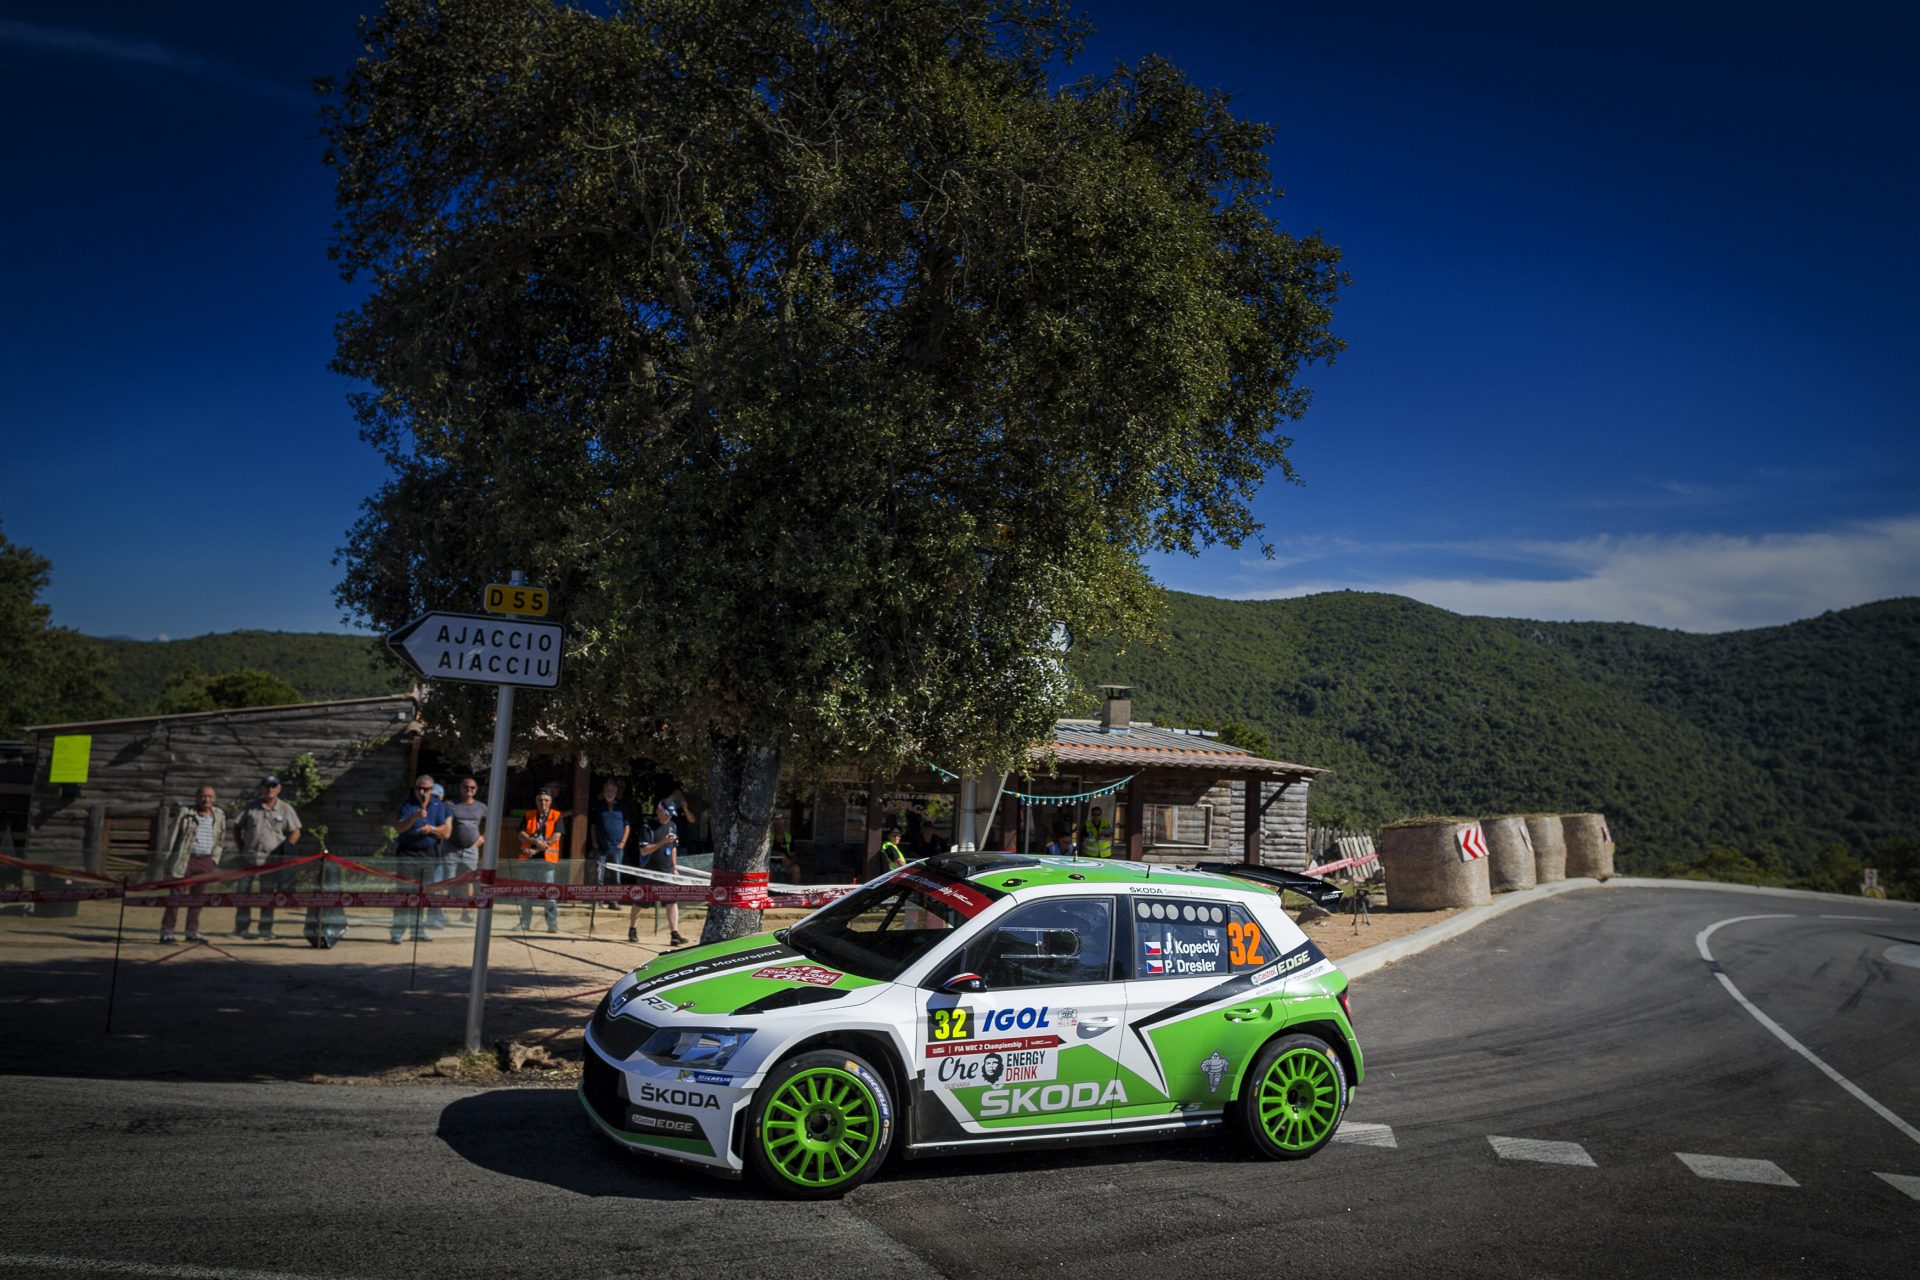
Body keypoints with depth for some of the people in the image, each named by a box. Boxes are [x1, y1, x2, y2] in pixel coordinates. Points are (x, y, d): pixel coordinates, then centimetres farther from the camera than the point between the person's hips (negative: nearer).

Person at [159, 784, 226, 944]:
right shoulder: (186, 814, -3)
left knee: (198, 897, 8)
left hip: (206, 862, 4)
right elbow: (173, 839, 0)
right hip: (184, 859, -3)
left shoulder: (220, 815, 8)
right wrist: (167, 861, -2)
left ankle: (192, 932, 17)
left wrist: (214, 860, 9)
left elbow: (220, 841, 16)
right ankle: (166, 932, 3)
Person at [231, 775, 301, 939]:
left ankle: (266, 928, 9)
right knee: (243, 891, 1)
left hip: (271, 859, -1)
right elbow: (237, 827, 12)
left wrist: (285, 849, -6)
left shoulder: (285, 809, 3)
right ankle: (241, 927, 9)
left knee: (267, 892, 3)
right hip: (248, 857, 1)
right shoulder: (251, 806, 6)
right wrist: (240, 848, 4)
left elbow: (295, 832, 6)